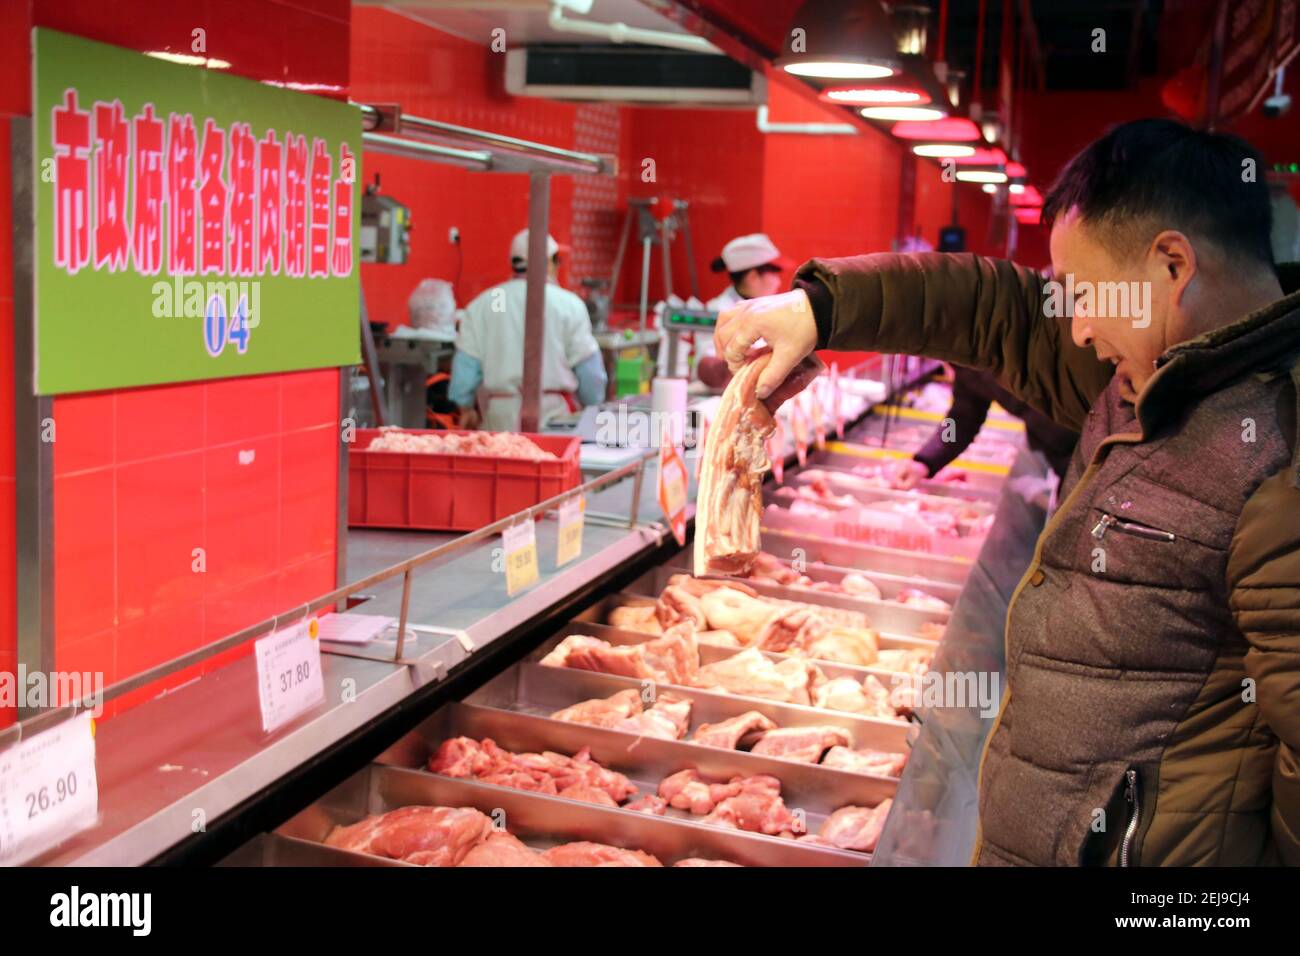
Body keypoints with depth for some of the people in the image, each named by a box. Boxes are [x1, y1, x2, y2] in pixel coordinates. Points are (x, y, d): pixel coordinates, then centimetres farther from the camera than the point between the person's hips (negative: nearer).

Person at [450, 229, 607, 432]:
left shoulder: (481, 305, 7)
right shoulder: (568, 304, 0)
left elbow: (466, 361, 5)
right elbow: (587, 366, 2)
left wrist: (466, 407, 14)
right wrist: (593, 408, 15)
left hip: (499, 415, 3)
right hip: (552, 411, -3)